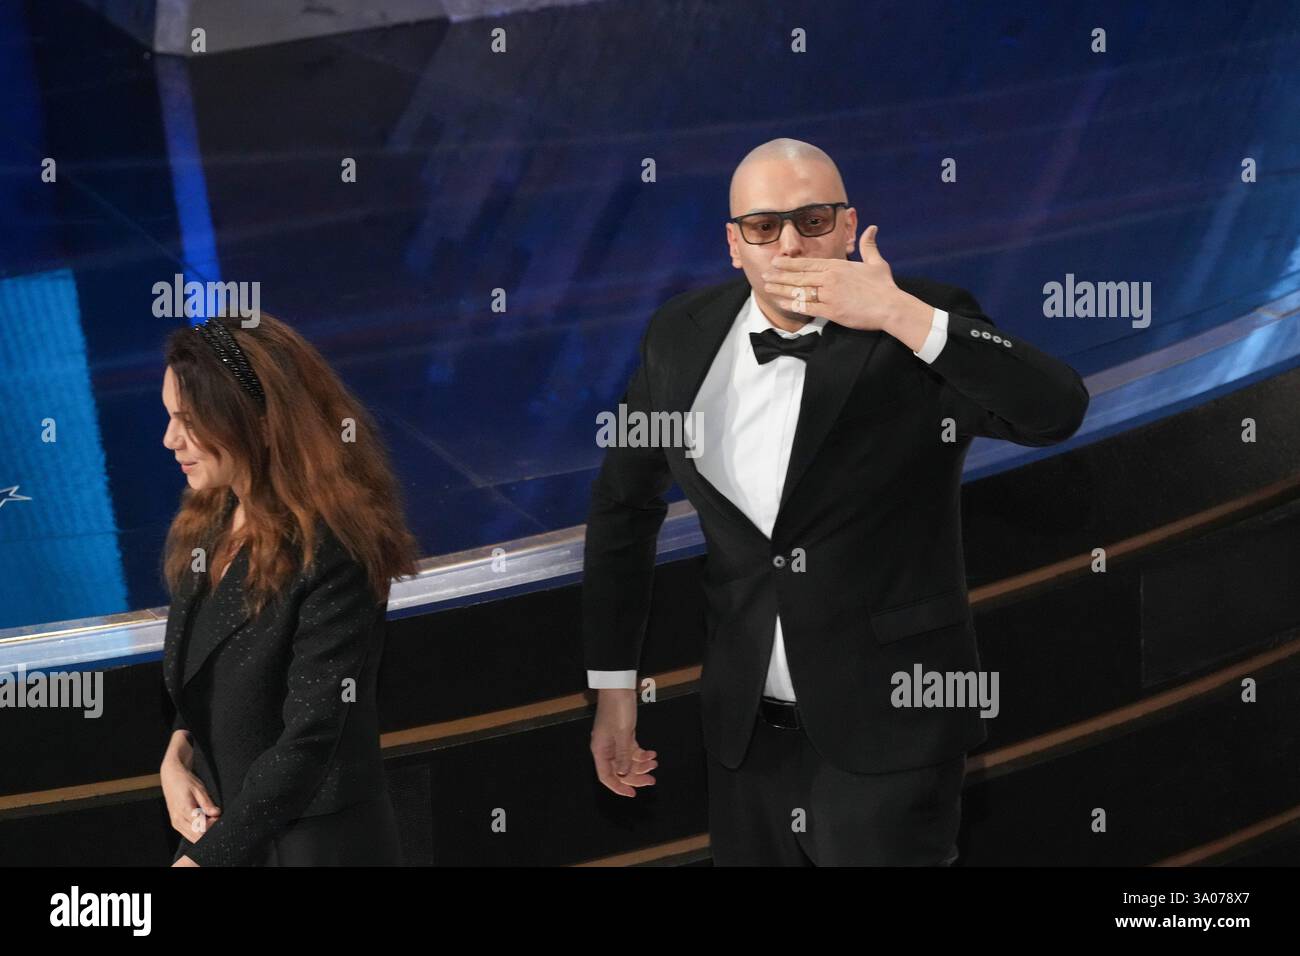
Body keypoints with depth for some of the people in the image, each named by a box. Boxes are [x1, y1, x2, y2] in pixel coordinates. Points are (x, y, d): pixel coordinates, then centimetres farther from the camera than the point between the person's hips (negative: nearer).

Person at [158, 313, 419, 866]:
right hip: (221, 830, 7)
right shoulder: (206, 525, 2)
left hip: (317, 843, -7)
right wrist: (176, 758, -4)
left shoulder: (331, 556, -22)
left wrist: (203, 858, -19)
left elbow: (309, 741, -22)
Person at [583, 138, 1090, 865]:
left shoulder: (924, 326, -10)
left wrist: (901, 315, -33)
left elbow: (1058, 411, -27)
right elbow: (624, 505, 12)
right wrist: (613, 688, 12)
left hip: (890, 724, -4)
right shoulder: (683, 336, 1)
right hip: (747, 728, 4)